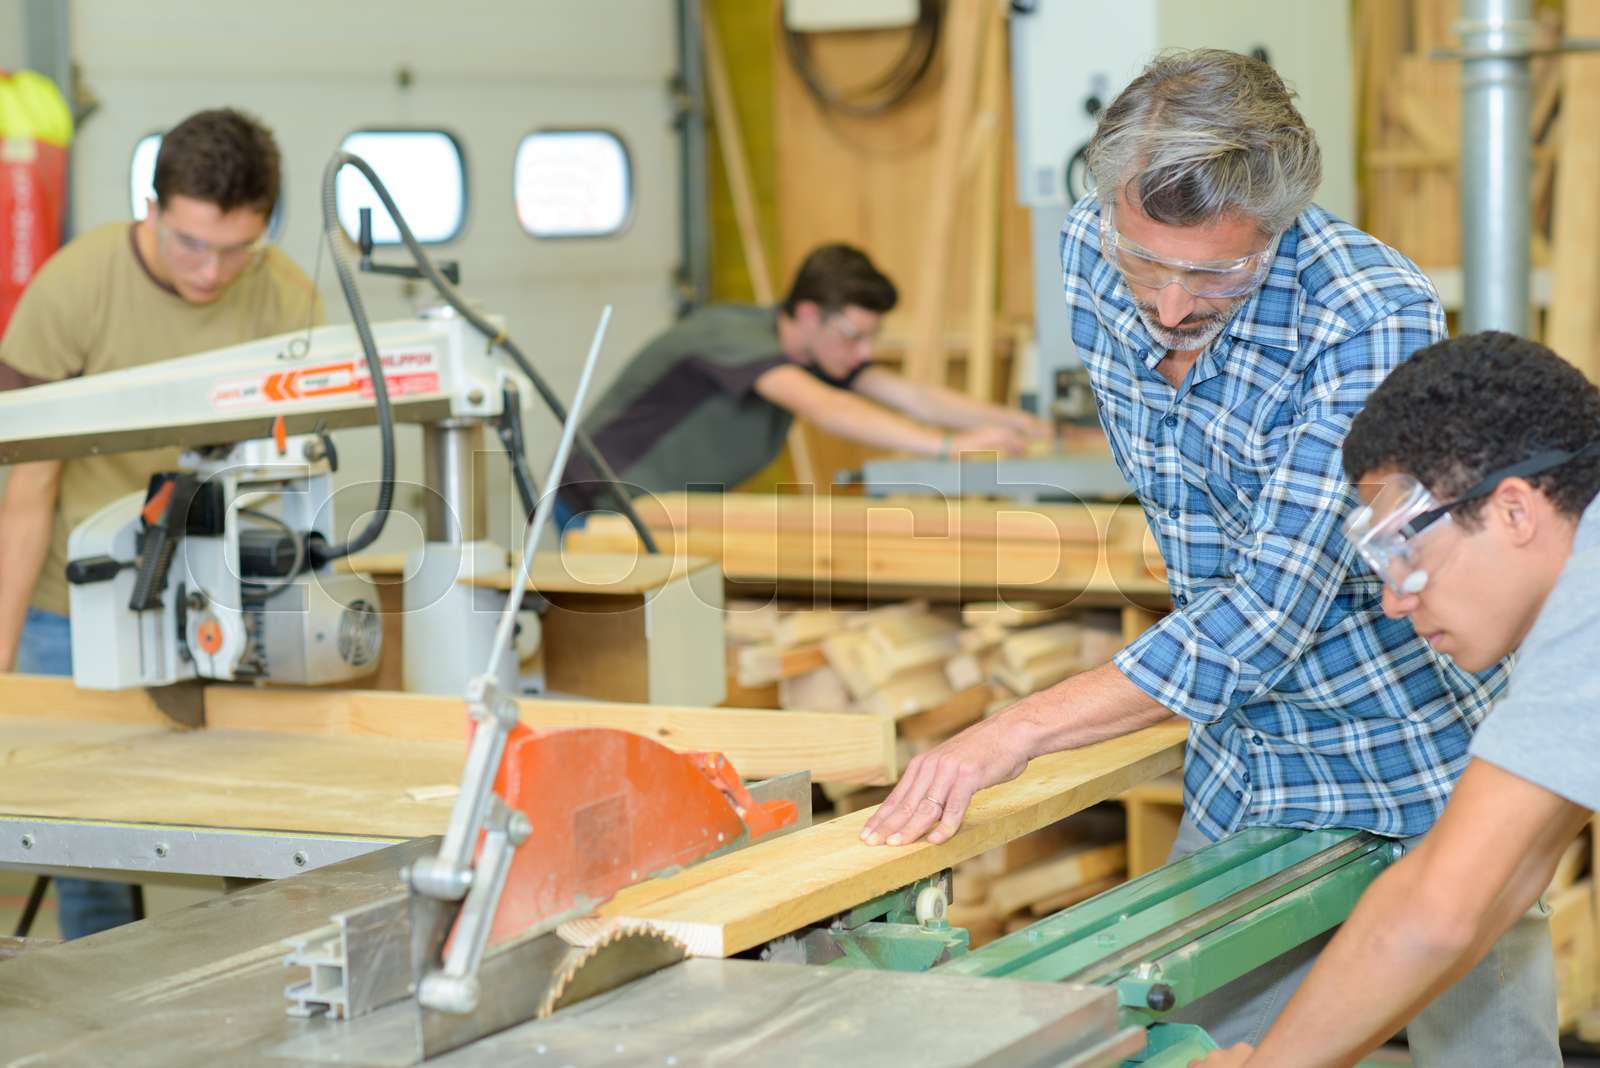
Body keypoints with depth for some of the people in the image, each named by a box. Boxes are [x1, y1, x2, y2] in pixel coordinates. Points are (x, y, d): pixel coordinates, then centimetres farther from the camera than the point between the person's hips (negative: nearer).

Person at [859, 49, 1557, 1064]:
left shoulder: (1376, 318, -29)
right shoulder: (1089, 255, -9)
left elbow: (1279, 605, -34)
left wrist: (1021, 731, -36)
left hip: (1421, 766, -6)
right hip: (1244, 771, 6)